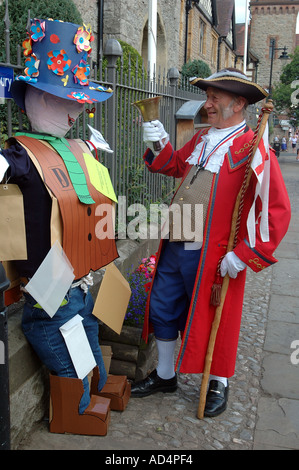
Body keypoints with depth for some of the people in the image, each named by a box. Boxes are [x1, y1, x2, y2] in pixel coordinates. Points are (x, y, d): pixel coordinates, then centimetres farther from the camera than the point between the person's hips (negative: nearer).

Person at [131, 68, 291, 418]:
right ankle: (165, 376, 39)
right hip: (173, 248, 7)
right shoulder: (201, 139, 10)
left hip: (212, 257, -7)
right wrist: (159, 144, 6)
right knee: (162, 310, 16)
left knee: (214, 321, 10)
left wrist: (245, 255, -19)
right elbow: (175, 166, 26)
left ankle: (219, 383, 36)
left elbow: (278, 211, -17)